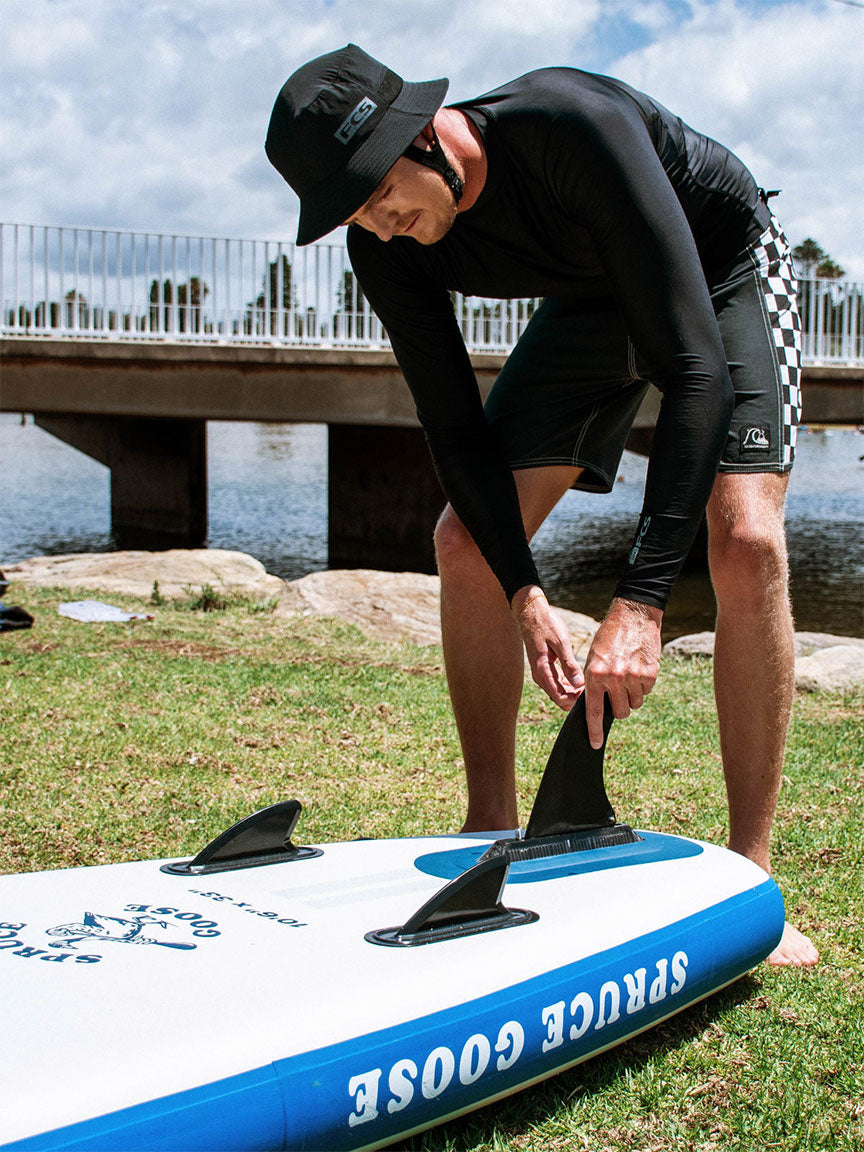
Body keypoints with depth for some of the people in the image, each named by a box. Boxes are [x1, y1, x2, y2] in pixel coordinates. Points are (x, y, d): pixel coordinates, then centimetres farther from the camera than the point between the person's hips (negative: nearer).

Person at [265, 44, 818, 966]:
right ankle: (490, 836, 4)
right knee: (467, 541, -9)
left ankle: (748, 874, -16)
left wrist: (641, 602, -49)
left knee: (745, 540, -26)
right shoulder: (388, 249, -23)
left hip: (724, 269, -5)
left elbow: (696, 370, -43)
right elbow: (457, 429, -16)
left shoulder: (578, 126, -40)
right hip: (591, 301, 5)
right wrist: (524, 595, -30)